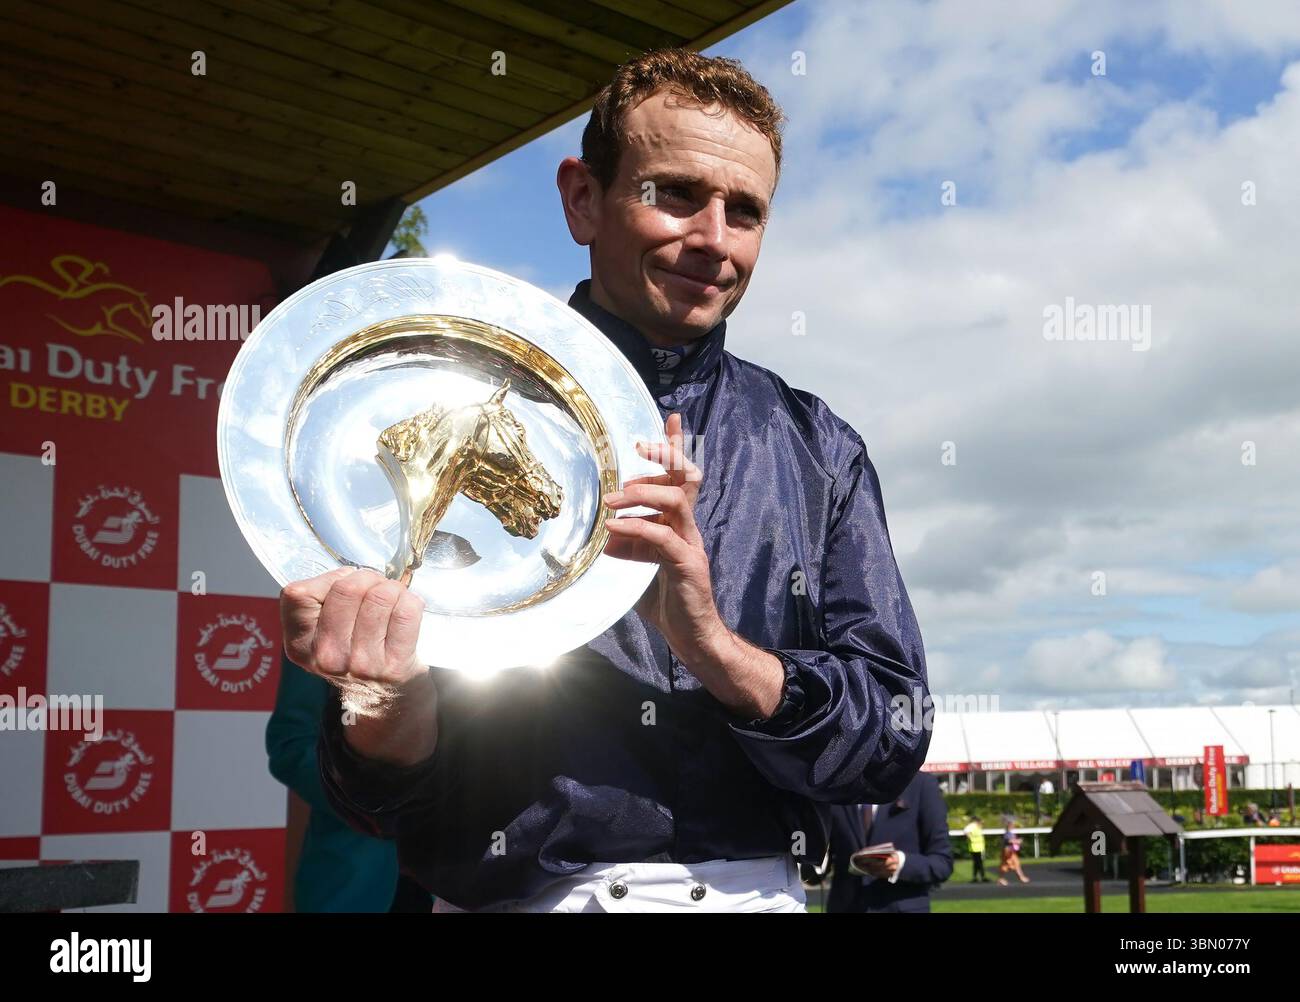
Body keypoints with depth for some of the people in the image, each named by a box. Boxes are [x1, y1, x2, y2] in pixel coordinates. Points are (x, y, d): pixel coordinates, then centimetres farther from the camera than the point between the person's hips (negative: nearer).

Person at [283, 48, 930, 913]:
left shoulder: (820, 451, 0)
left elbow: (893, 744, -5)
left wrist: (715, 647, -21)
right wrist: (392, 709, -29)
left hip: (755, 893, 3)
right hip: (520, 892, -2)